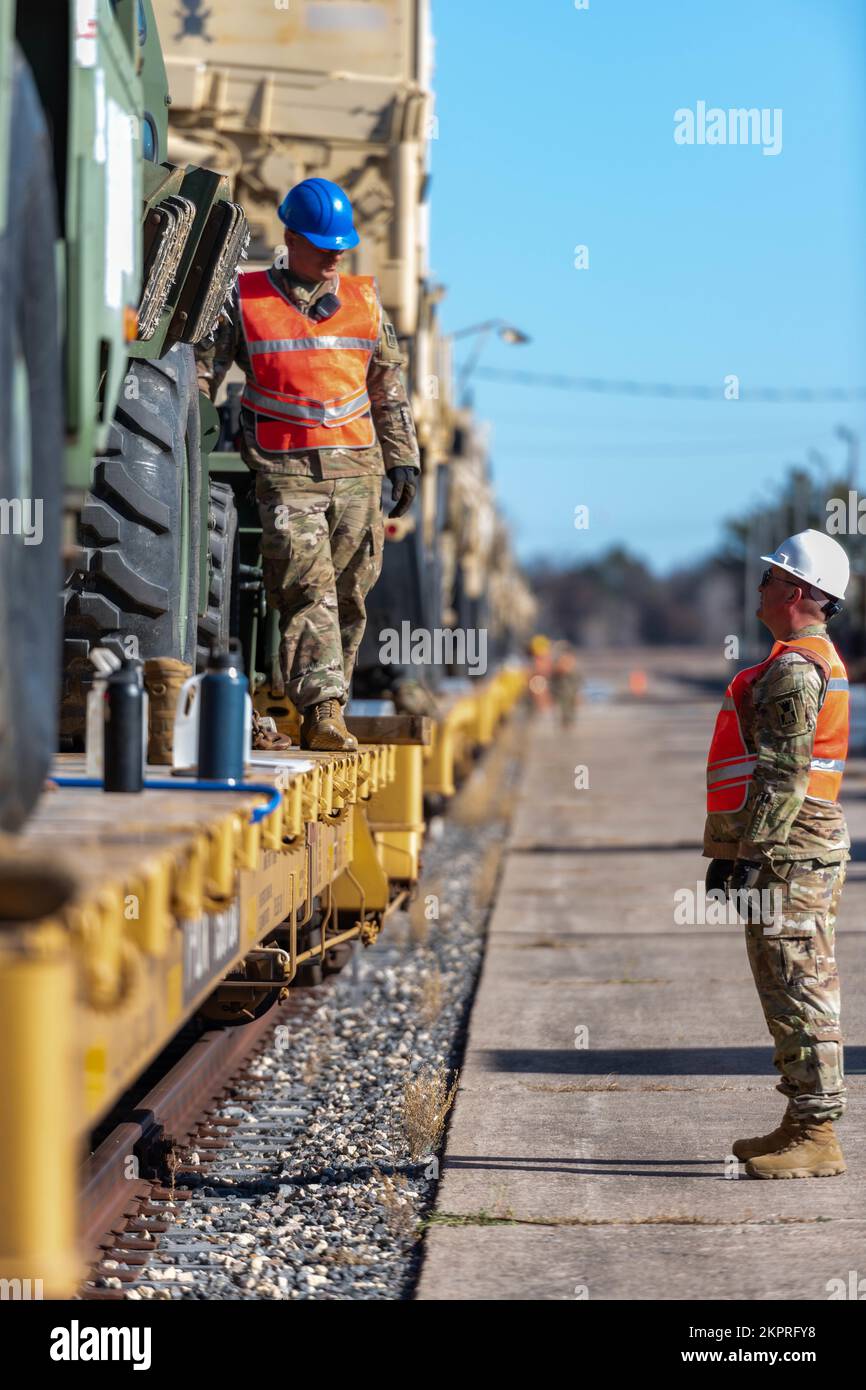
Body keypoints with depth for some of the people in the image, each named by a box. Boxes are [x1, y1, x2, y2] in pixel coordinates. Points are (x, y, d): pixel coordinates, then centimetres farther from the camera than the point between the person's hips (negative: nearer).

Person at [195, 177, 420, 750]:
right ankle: (323, 710, -20)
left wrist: (402, 460, 16)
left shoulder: (365, 300, 15)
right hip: (284, 471, -3)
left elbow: (389, 384, 20)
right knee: (308, 588, -14)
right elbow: (202, 370, 9)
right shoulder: (244, 299, 4)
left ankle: (325, 714, 10)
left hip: (357, 468, 4)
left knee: (349, 594, 2)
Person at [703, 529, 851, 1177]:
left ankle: (817, 1138, -9)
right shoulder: (819, 660, 19)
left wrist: (750, 855, -21)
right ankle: (803, 1125, 20)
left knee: (799, 991, -9)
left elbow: (784, 774, -21)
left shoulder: (794, 668, -15)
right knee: (797, 993, 14)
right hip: (802, 850, 11)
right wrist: (733, 850, 24)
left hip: (788, 854, -11)